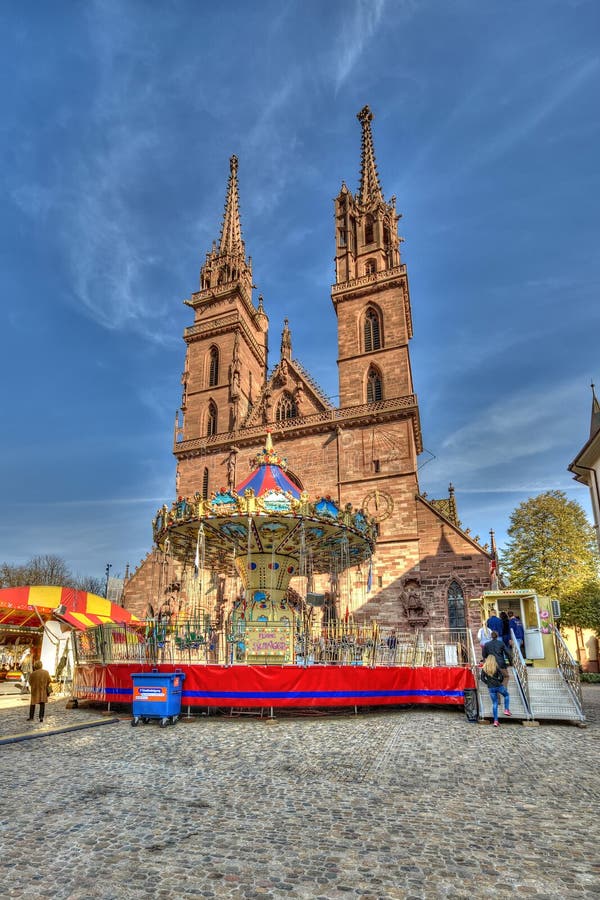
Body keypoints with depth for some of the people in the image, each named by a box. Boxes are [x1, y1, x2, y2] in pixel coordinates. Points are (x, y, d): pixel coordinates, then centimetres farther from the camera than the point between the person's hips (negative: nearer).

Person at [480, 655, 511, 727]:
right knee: (506, 695, 27)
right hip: (498, 686, -3)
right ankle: (506, 710, 18)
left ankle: (495, 721, 7)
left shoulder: (484, 668, 0)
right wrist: (499, 681, 4)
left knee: (494, 703, 10)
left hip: (490, 688, 3)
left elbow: (482, 678, 0)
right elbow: (502, 675, -12)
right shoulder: (496, 667, -8)